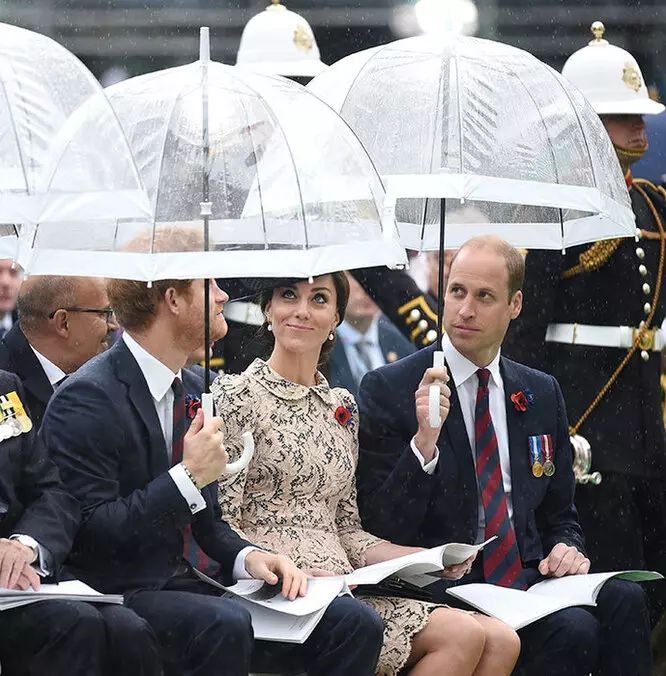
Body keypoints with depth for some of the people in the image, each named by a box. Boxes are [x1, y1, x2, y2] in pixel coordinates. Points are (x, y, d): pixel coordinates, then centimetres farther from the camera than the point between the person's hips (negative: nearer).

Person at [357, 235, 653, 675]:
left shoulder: (543, 394, 16)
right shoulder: (389, 389, 0)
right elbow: (382, 529, -5)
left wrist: (566, 550, 0)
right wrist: (424, 444, -20)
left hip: (529, 574, 5)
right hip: (441, 585, -5)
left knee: (623, 599, -28)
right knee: (573, 630, -31)